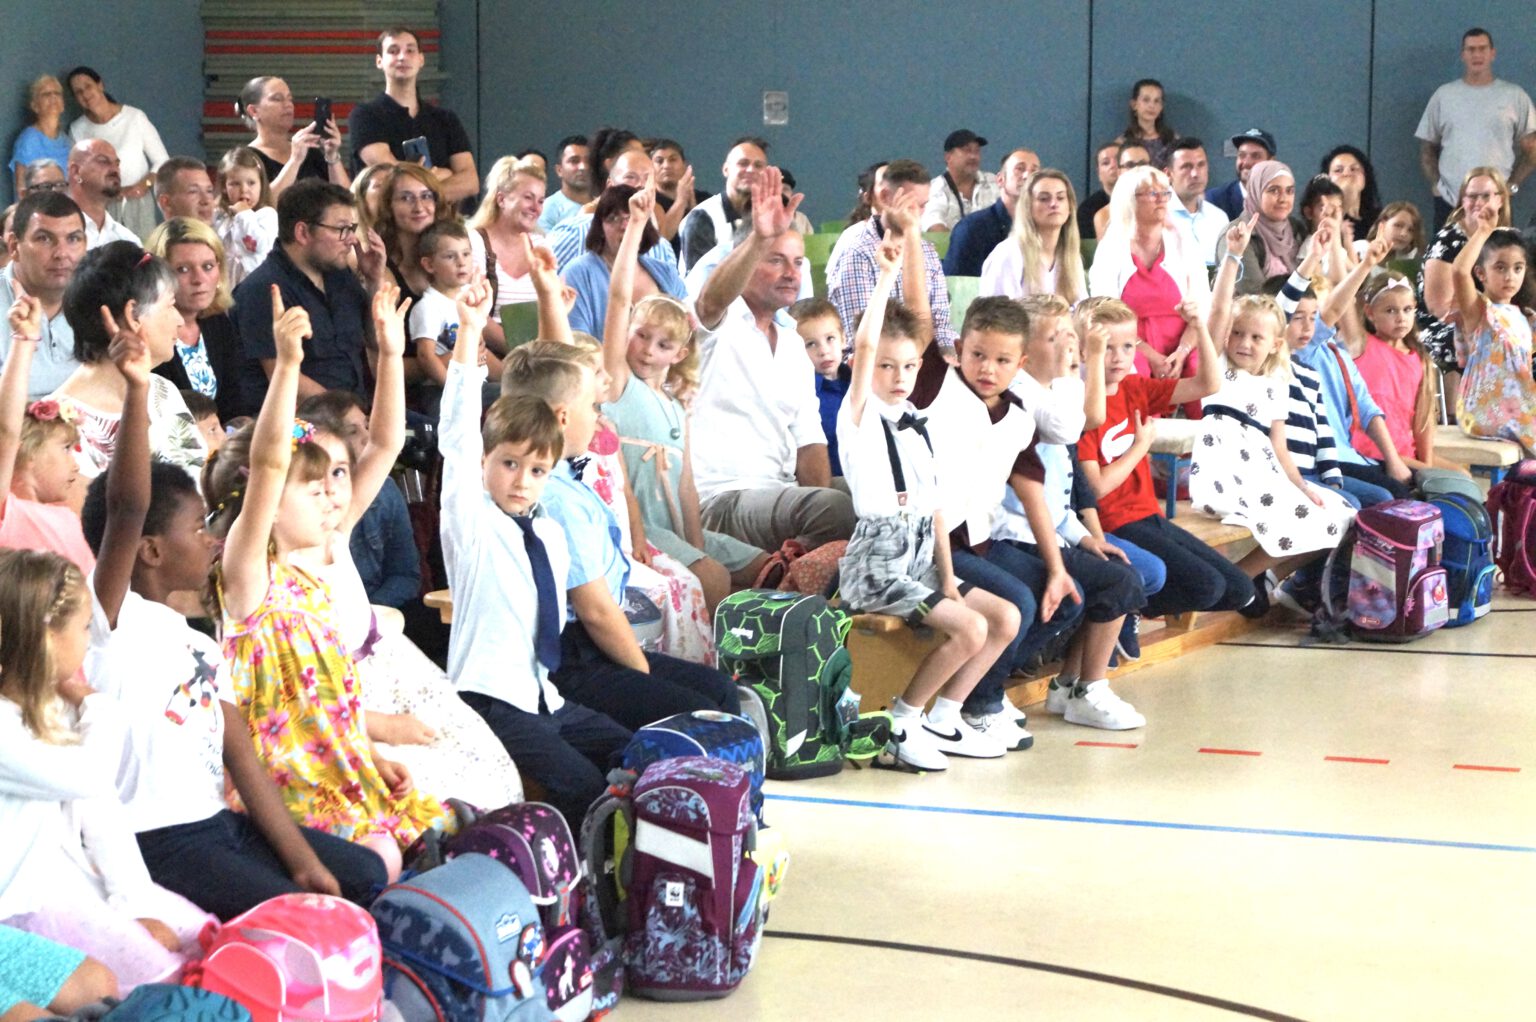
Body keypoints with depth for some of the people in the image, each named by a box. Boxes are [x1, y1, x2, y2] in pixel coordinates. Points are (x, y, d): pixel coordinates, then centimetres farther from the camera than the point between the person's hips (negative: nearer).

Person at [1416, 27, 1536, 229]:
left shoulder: (1514, 95, 6)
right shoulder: (1444, 95, 10)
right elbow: (1427, 148, 13)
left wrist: (1512, 186, -3)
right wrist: (1436, 185, -1)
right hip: (1449, 201, 1)